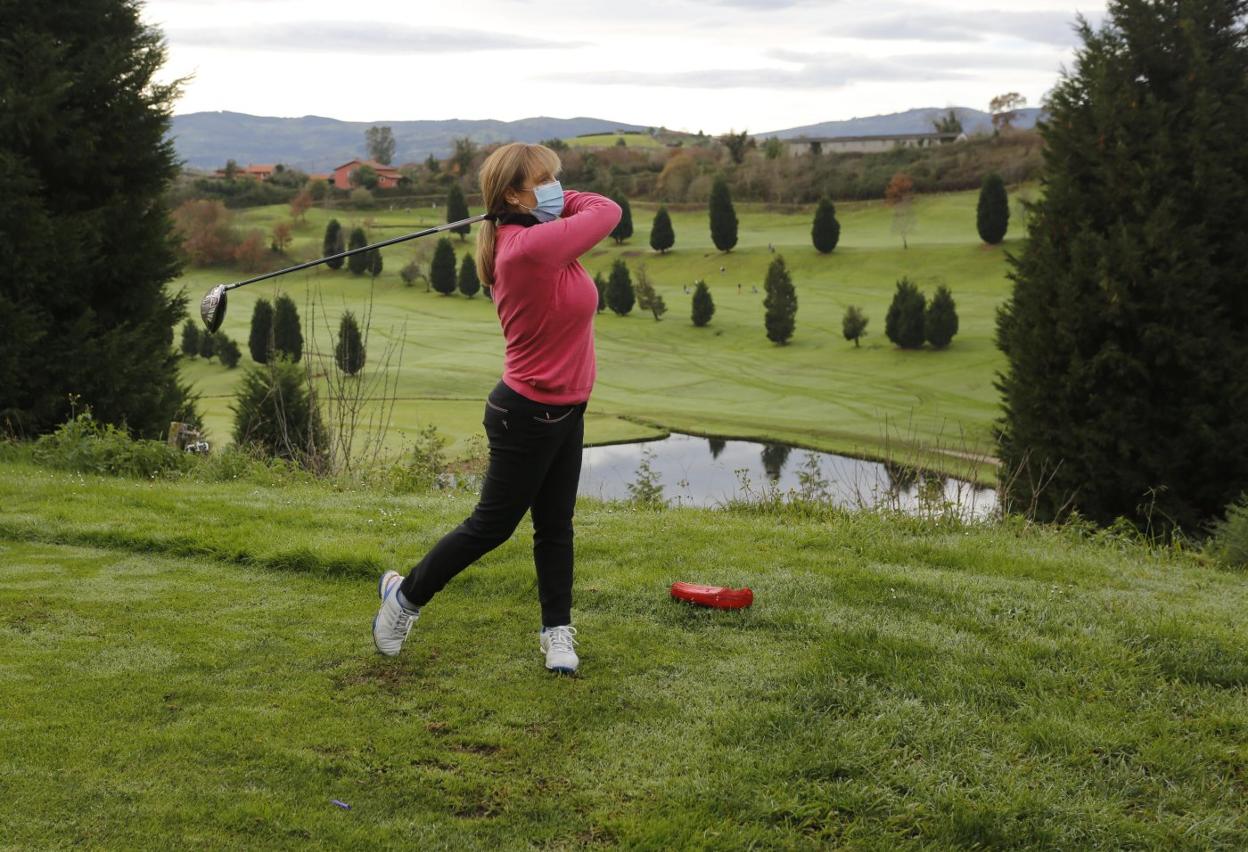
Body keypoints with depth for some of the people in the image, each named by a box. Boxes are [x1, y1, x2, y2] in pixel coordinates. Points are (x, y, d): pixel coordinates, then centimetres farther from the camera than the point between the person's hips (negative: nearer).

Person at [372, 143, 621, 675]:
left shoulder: (526, 238, 2)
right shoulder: (530, 247, -27)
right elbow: (608, 211, -17)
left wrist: (552, 204, -4)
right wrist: (561, 202, -1)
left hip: (563, 411, 9)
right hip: (529, 416, -9)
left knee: (555, 526, 16)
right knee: (491, 526, 8)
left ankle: (557, 631, 28)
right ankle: (406, 595, 27)